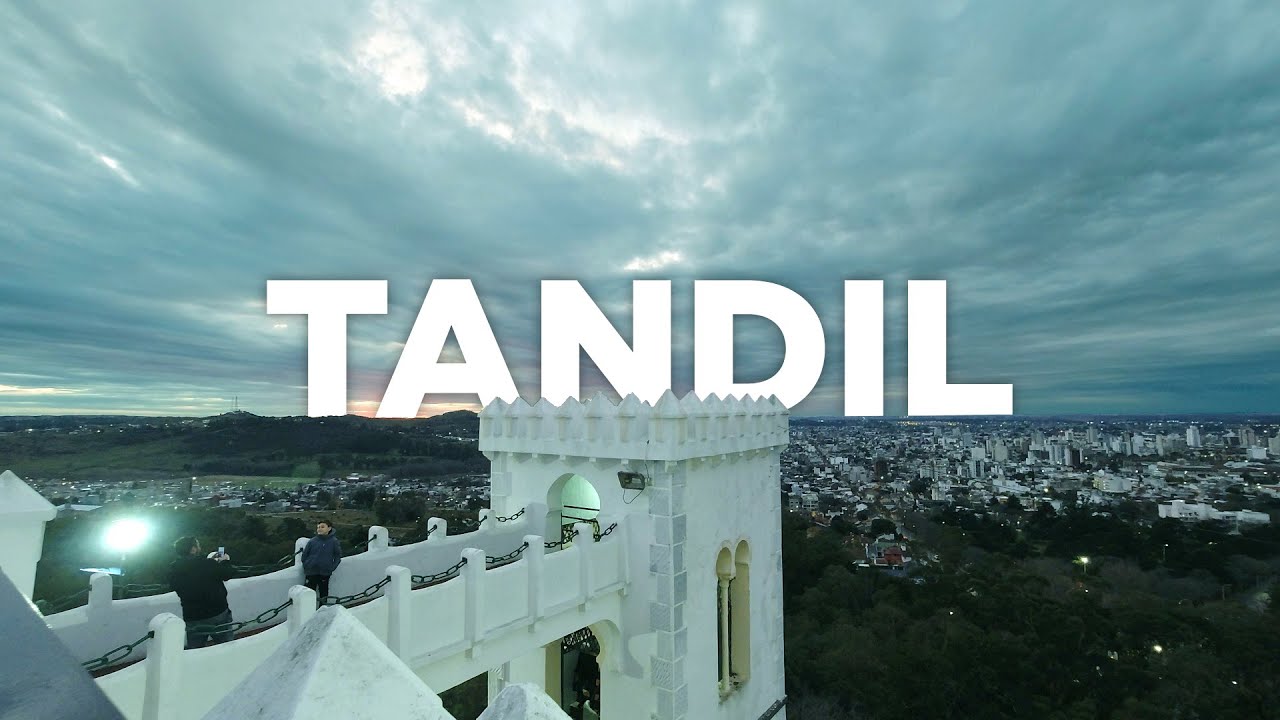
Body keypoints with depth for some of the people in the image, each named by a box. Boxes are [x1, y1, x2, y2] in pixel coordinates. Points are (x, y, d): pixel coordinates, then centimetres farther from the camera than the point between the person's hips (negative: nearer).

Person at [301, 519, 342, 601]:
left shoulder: (333, 541, -2)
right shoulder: (312, 541, -1)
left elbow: (338, 555, 3)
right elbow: (304, 555, 6)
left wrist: (332, 567, -5)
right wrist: (306, 566, -2)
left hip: (325, 573, 0)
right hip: (311, 572, 0)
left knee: (324, 593, 10)